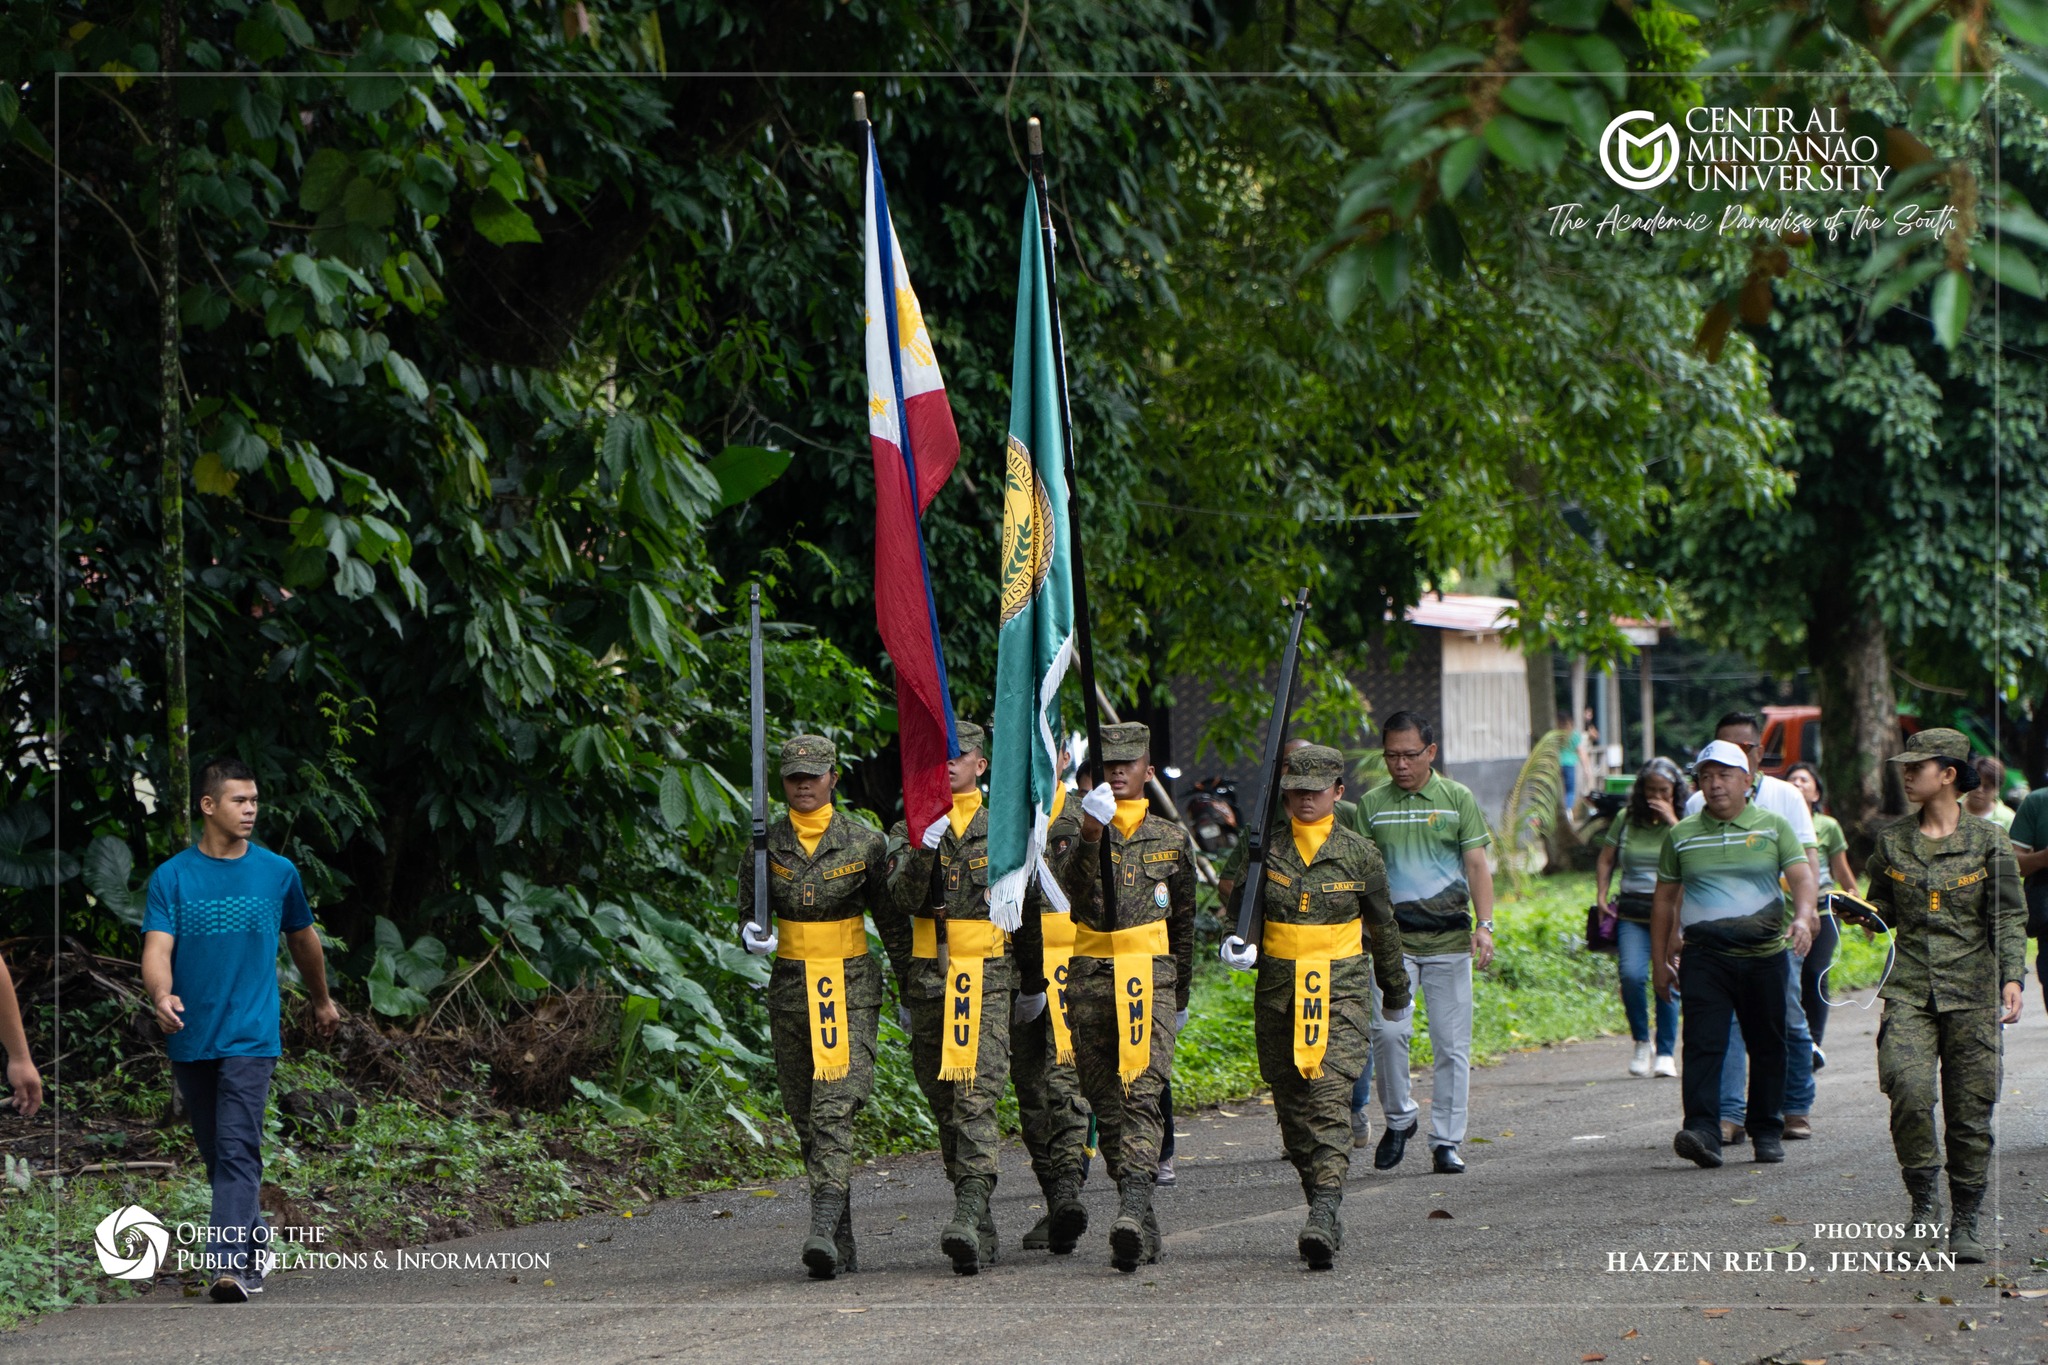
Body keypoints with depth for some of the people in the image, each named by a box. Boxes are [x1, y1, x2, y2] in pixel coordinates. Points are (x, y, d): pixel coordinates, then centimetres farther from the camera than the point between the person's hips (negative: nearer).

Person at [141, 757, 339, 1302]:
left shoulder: (278, 873, 3)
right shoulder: (172, 877, 0)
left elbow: (303, 938, 20)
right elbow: (157, 949, -11)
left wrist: (322, 1001, 32)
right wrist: (162, 995, -32)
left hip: (250, 1037, -2)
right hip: (191, 1041, 2)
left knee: (238, 1152, -15)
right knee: (216, 1155, 13)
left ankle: (228, 1266, -23)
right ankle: (254, 1245, 31)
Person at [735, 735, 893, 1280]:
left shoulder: (864, 842, -1)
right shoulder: (765, 843, 4)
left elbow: (888, 915, 8)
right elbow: (747, 914, 11)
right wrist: (752, 937, -13)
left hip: (851, 988, -3)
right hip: (790, 985, 3)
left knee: (834, 1108, -18)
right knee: (806, 1117, 5)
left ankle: (824, 1230, -28)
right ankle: (845, 1246, 14)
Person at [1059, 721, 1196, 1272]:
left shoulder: (1171, 839, 10)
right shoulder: (1078, 834, 4)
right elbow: (1087, 905, -15)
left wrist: (1179, 995, 26)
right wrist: (1090, 838, -28)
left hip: (1150, 978, -1)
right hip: (1091, 980, 1)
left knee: (1141, 1094, -17)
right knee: (1106, 1103, 4)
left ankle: (1132, 1209, -31)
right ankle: (1142, 1224, 13)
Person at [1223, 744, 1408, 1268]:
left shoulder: (1358, 853, 3)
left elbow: (1382, 926, 14)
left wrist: (1396, 989, 25)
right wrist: (1239, 944, -16)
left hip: (1341, 990, -3)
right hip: (1278, 991, 3)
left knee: (1330, 1096, -16)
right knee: (1292, 1106, 7)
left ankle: (1323, 1218, -27)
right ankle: (1324, 1214, 21)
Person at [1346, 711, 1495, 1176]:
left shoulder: (1457, 799, 5)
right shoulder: (1372, 804, 7)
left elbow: (1476, 864, 2)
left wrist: (1485, 924, -10)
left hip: (1449, 937, 0)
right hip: (1393, 937, 0)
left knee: (1452, 1043, -1)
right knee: (1388, 1030, -16)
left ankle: (1446, 1141, 7)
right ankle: (1398, 1117, 6)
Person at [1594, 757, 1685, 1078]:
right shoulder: (1626, 820, 11)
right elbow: (1605, 860, 18)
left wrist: (1672, 822, -12)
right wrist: (1601, 895, 6)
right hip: (1632, 912, 1)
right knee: (1631, 974, -17)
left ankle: (1665, 1053, 8)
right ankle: (1642, 1042, 3)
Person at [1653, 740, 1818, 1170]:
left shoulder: (1773, 827, 6)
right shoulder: (1682, 836, 9)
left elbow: (1802, 876, -4)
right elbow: (1665, 899, 15)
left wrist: (1802, 917, -24)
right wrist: (1661, 960, 12)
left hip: (1765, 953, 0)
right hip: (1705, 956, 0)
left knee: (1767, 1046, 7)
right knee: (1702, 1042, -15)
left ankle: (1766, 1130, 20)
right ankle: (1701, 1130, -24)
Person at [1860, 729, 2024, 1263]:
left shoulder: (1988, 841, 3)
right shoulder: (1891, 841, 11)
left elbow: (2009, 918, 2)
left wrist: (2011, 977, -11)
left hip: (1971, 991, -1)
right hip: (1910, 989, 1)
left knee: (1970, 1109, 0)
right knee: (1908, 1089, -20)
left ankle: (1965, 1223, 11)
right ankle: (1923, 1200, -4)